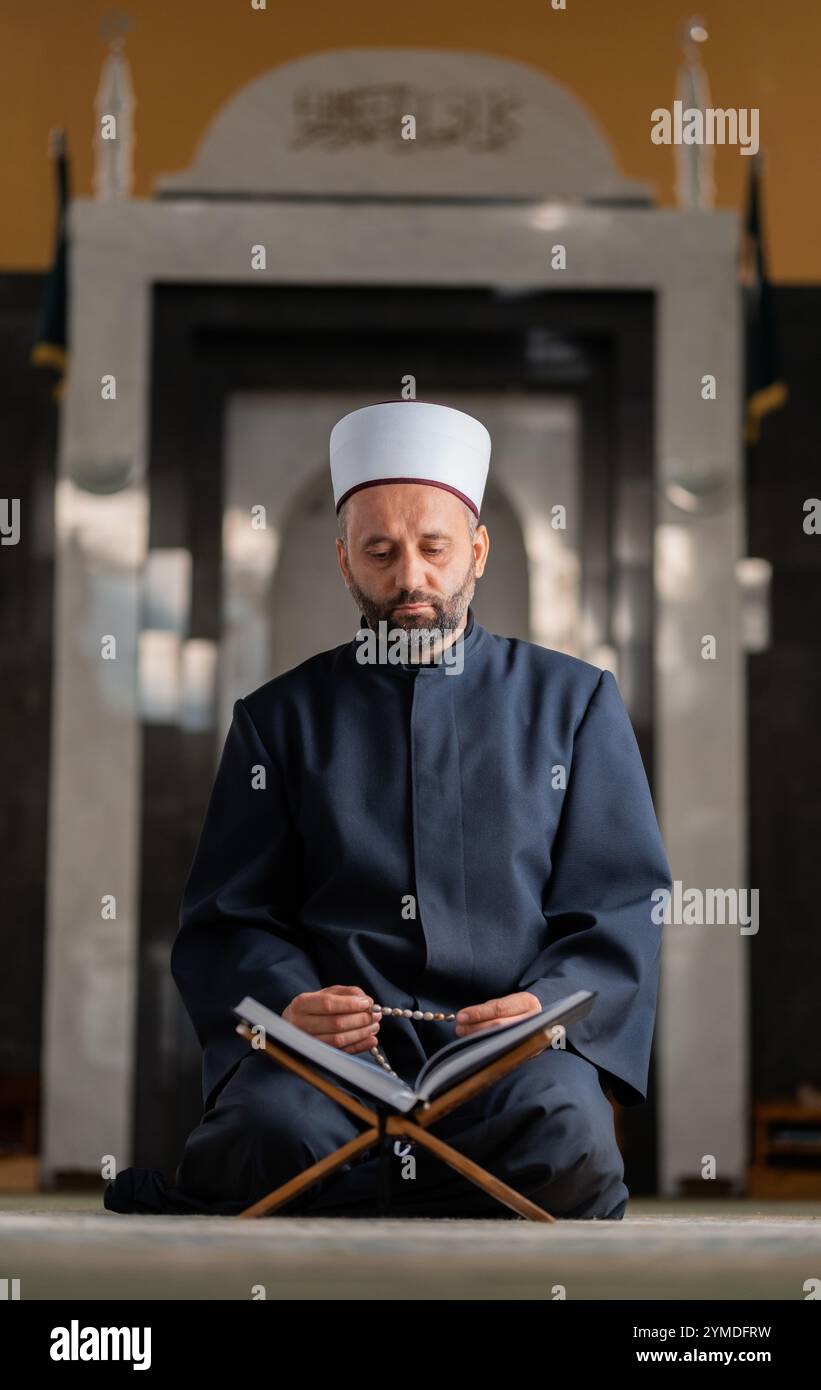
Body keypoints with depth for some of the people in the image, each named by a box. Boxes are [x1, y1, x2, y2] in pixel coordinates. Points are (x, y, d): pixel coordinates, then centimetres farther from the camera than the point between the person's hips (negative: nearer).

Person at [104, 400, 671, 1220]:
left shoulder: (574, 700, 15)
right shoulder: (279, 717, 17)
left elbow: (621, 907, 9)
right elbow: (228, 918, 11)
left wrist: (546, 1008, -12)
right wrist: (290, 1003, -11)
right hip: (326, 1053, -1)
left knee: (566, 1140, -35)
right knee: (271, 1131, -37)